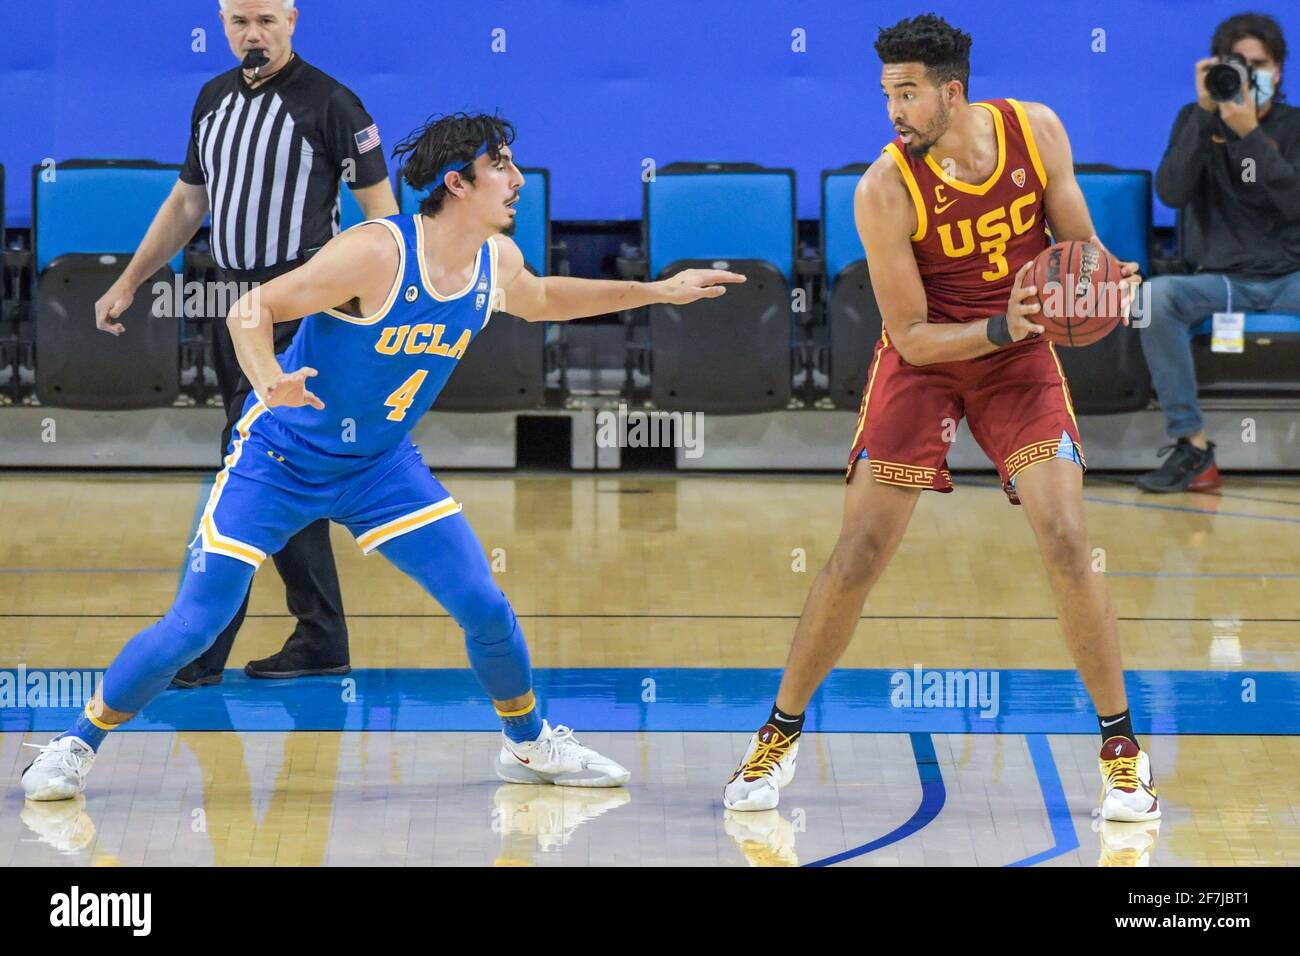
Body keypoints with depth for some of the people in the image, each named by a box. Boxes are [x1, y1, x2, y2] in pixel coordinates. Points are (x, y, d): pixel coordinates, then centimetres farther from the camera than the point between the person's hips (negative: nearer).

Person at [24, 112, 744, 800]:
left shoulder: (497, 264, -5)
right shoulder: (376, 253, -27)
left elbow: (537, 300, 21)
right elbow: (252, 309, -24)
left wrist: (654, 292, 18)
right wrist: (268, 381, -44)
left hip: (381, 466, 6)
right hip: (280, 457, -6)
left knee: (487, 610, -2)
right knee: (195, 625, -9)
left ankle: (529, 745, 23)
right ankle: (78, 743, 9)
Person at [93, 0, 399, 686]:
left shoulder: (328, 102, -7)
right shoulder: (214, 99, 13)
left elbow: (379, 205, -6)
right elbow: (187, 200, 23)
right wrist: (128, 283, 19)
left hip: (298, 312, -7)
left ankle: (200, 650, -9)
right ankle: (322, 641, 16)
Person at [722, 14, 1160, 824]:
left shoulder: (1036, 131, -13)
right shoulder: (885, 192, -22)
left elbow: (1079, 247, 0)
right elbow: (912, 337, -19)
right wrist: (1001, 328, -35)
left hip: (1021, 354, 1)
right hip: (923, 362, -1)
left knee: (1066, 541, -12)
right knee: (859, 554, -4)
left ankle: (1121, 747, 0)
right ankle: (782, 734, 13)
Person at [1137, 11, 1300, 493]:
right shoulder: (1197, 120, 7)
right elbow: (1172, 192, -11)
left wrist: (1250, 133, -22)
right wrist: (1206, 111, -16)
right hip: (1219, 281, 1)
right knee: (1155, 296, -32)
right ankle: (1191, 444, -27)